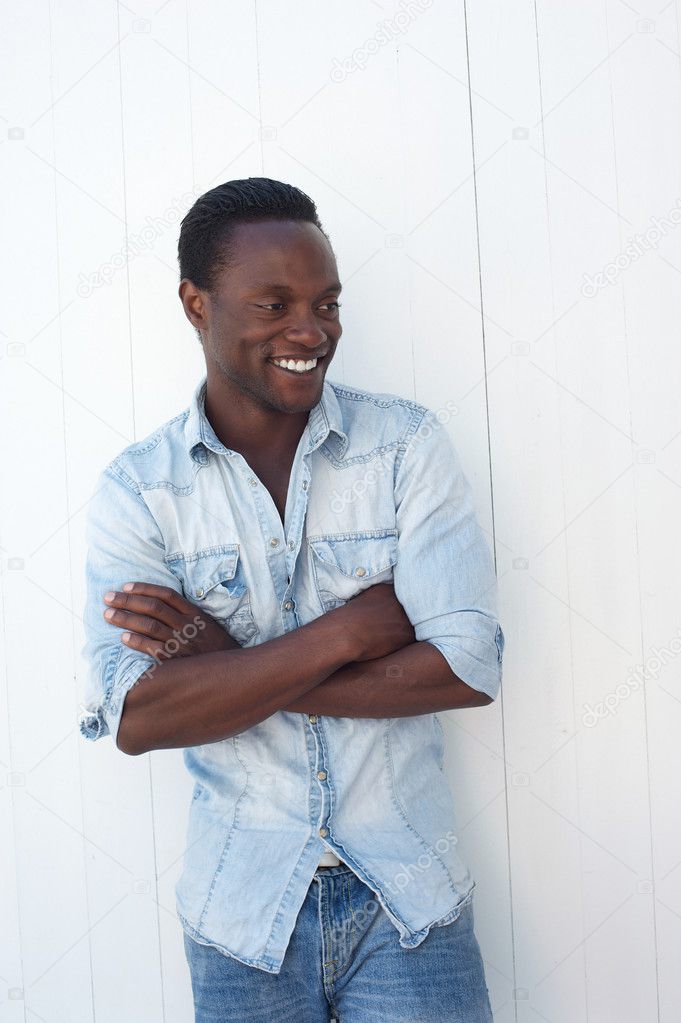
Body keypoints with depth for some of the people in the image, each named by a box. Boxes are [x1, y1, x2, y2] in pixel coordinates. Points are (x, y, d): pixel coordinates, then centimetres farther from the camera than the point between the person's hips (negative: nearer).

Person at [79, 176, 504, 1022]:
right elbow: (134, 717, -18)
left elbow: (471, 664, -15)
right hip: (242, 914, 1)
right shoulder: (135, 489, -7)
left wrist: (227, 667, -17)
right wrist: (350, 628, -21)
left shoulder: (408, 443, -7)